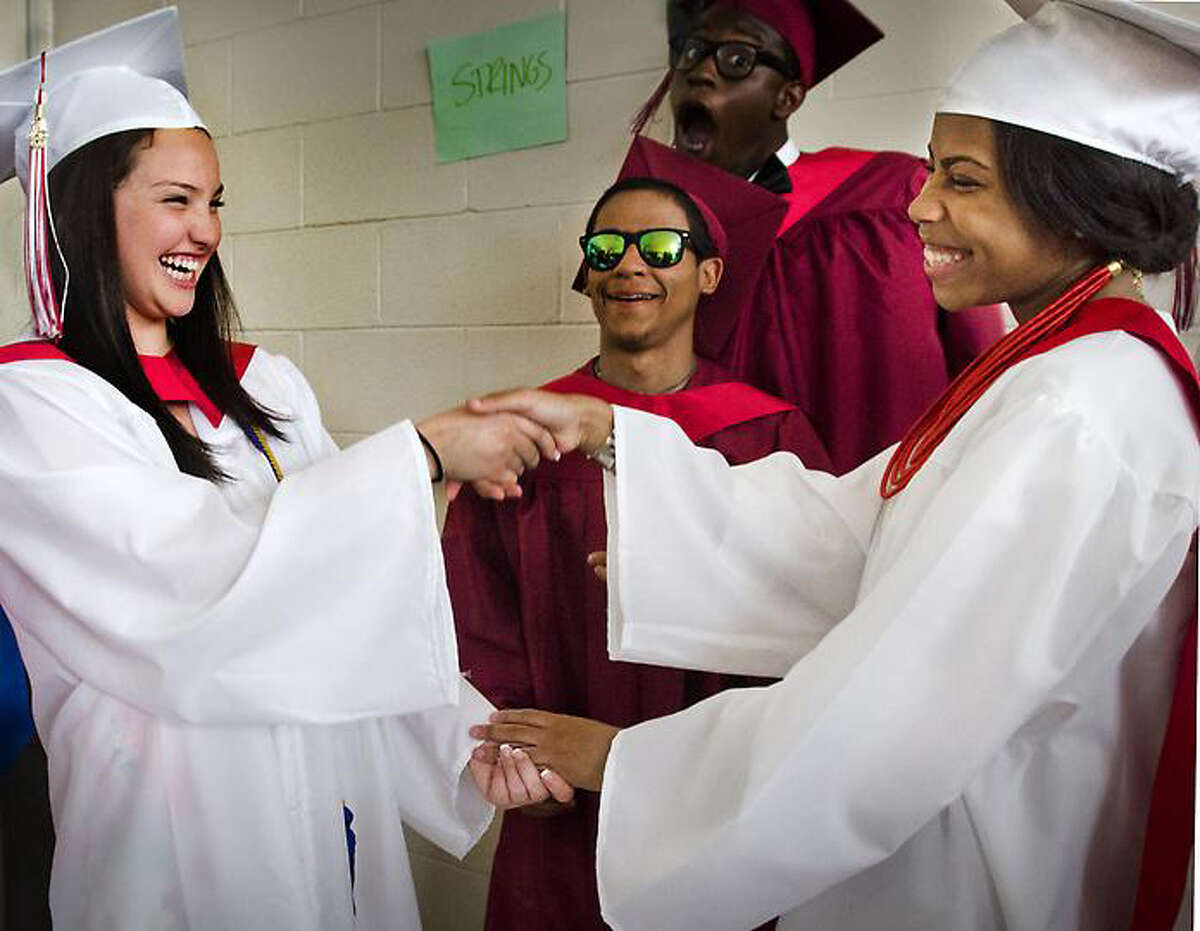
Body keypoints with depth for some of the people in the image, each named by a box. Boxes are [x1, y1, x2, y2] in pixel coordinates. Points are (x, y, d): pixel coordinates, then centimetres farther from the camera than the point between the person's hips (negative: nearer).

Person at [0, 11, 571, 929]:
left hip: (335, 803, 5)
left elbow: (343, 591, 4)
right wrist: (424, 452, -21)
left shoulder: (266, 386, 6)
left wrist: (467, 732, -7)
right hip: (180, 823, -5)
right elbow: (201, 567, -25)